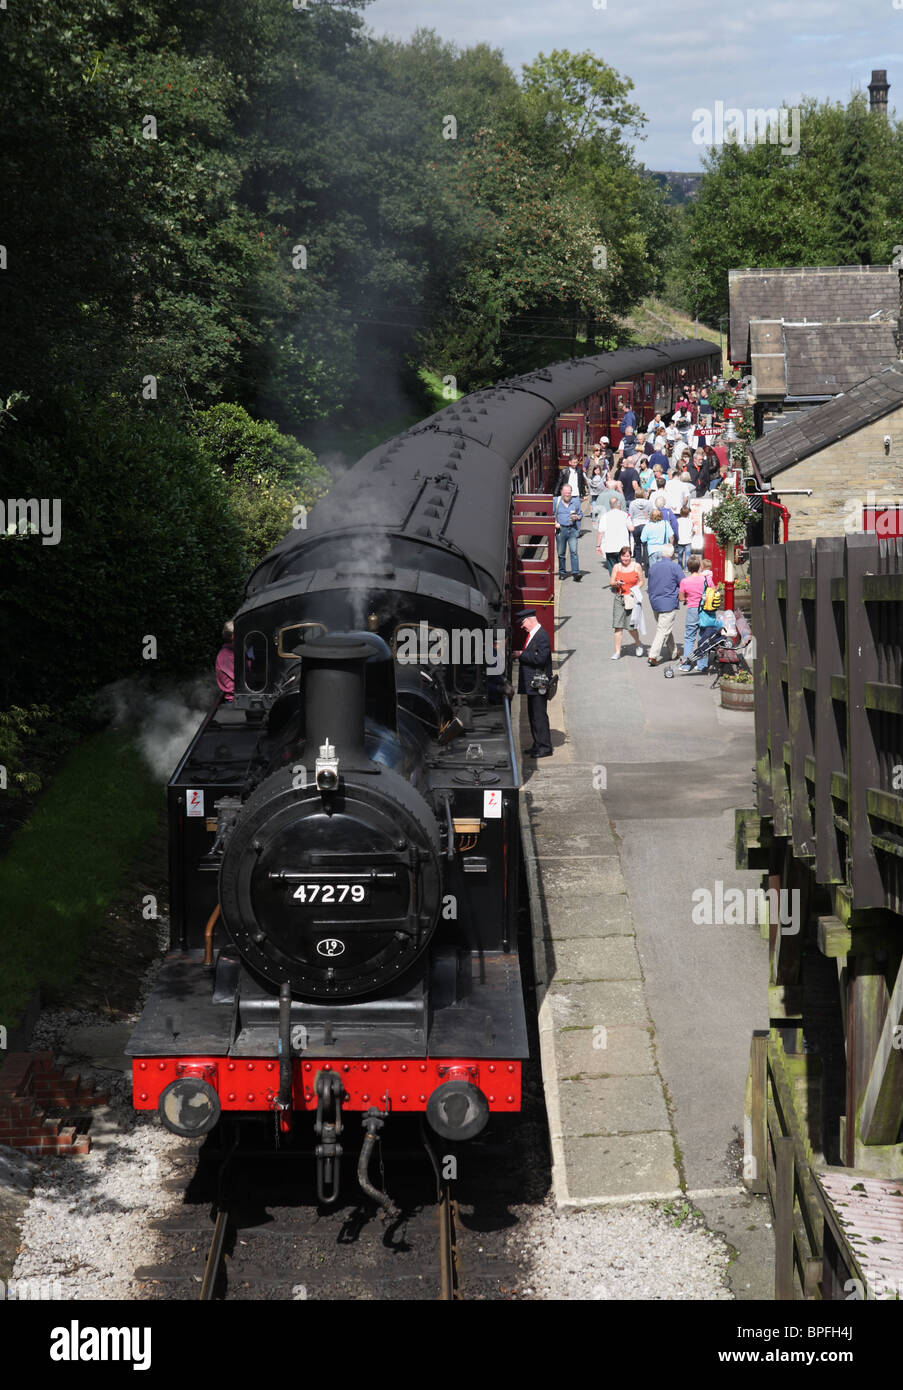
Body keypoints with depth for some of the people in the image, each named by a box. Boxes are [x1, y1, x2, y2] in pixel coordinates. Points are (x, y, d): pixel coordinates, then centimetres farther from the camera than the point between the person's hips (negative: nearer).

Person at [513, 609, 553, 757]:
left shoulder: (542, 636, -17)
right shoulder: (532, 634, 14)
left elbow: (540, 658, -24)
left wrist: (521, 655, -16)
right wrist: (519, 654, 7)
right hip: (532, 684, 10)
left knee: (539, 715, -6)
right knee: (533, 715, 15)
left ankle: (545, 747, -1)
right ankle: (538, 745, 23)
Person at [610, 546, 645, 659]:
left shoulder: (636, 566, 1)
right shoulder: (617, 567, 7)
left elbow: (641, 581, 7)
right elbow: (611, 583, 8)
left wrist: (633, 591, -8)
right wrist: (617, 583, -14)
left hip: (632, 598, -2)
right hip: (619, 598, 2)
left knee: (631, 625, -6)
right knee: (618, 625, -2)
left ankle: (638, 644, 24)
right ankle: (617, 651, 4)